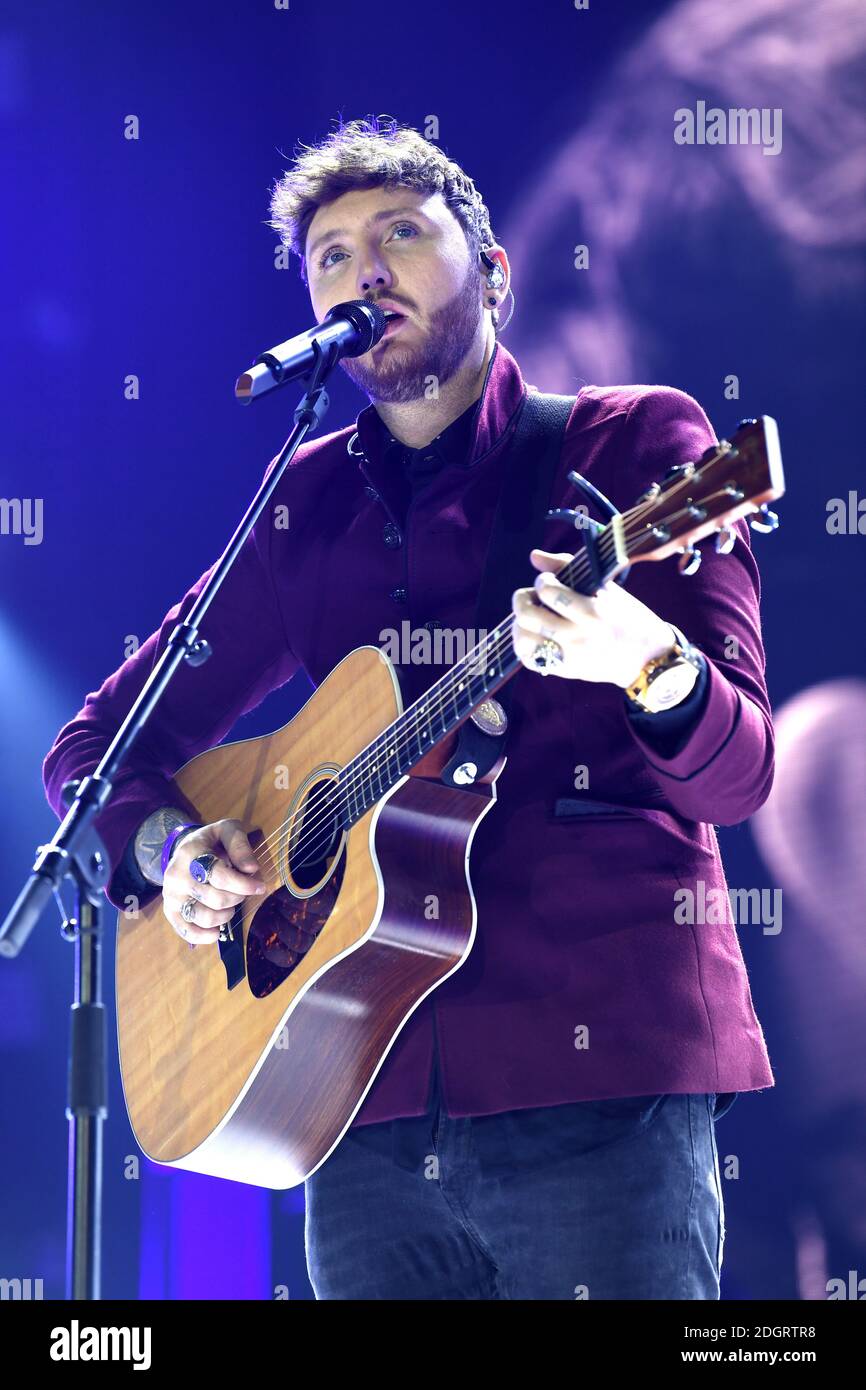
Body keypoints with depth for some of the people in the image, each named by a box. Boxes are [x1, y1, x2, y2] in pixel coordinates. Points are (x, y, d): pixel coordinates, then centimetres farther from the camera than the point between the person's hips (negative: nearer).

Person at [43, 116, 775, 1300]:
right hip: (367, 1101, 4)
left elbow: (737, 776, -5)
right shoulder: (308, 505, 15)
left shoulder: (632, 440, 4)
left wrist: (654, 668, -27)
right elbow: (95, 746, 20)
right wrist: (168, 845, -2)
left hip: (596, 1073, -4)